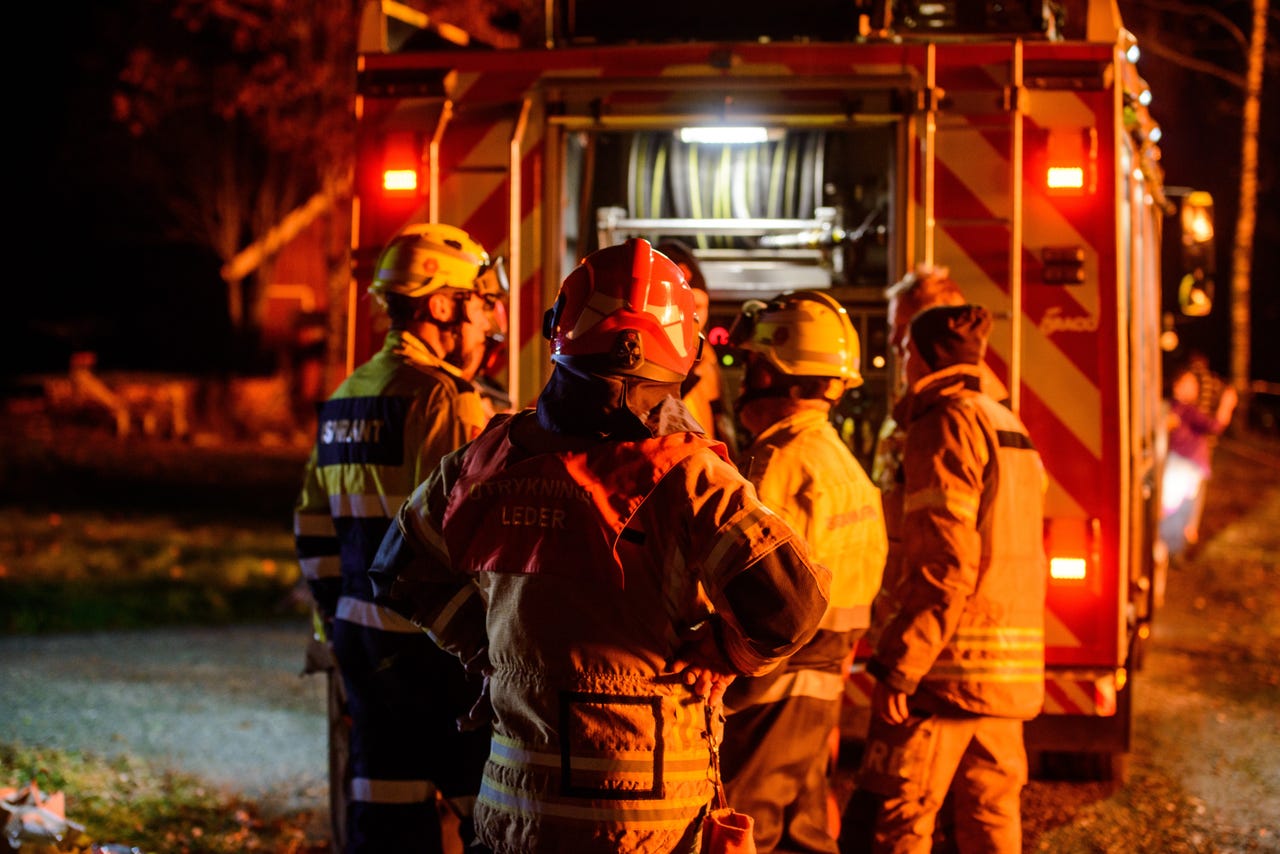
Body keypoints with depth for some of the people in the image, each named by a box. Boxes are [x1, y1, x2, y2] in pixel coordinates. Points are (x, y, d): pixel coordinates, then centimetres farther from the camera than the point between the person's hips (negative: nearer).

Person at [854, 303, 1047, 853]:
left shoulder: (945, 425, -10)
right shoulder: (1010, 427, 19)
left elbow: (946, 564, -19)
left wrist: (898, 667, -18)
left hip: (951, 663, -9)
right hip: (1011, 672, 9)